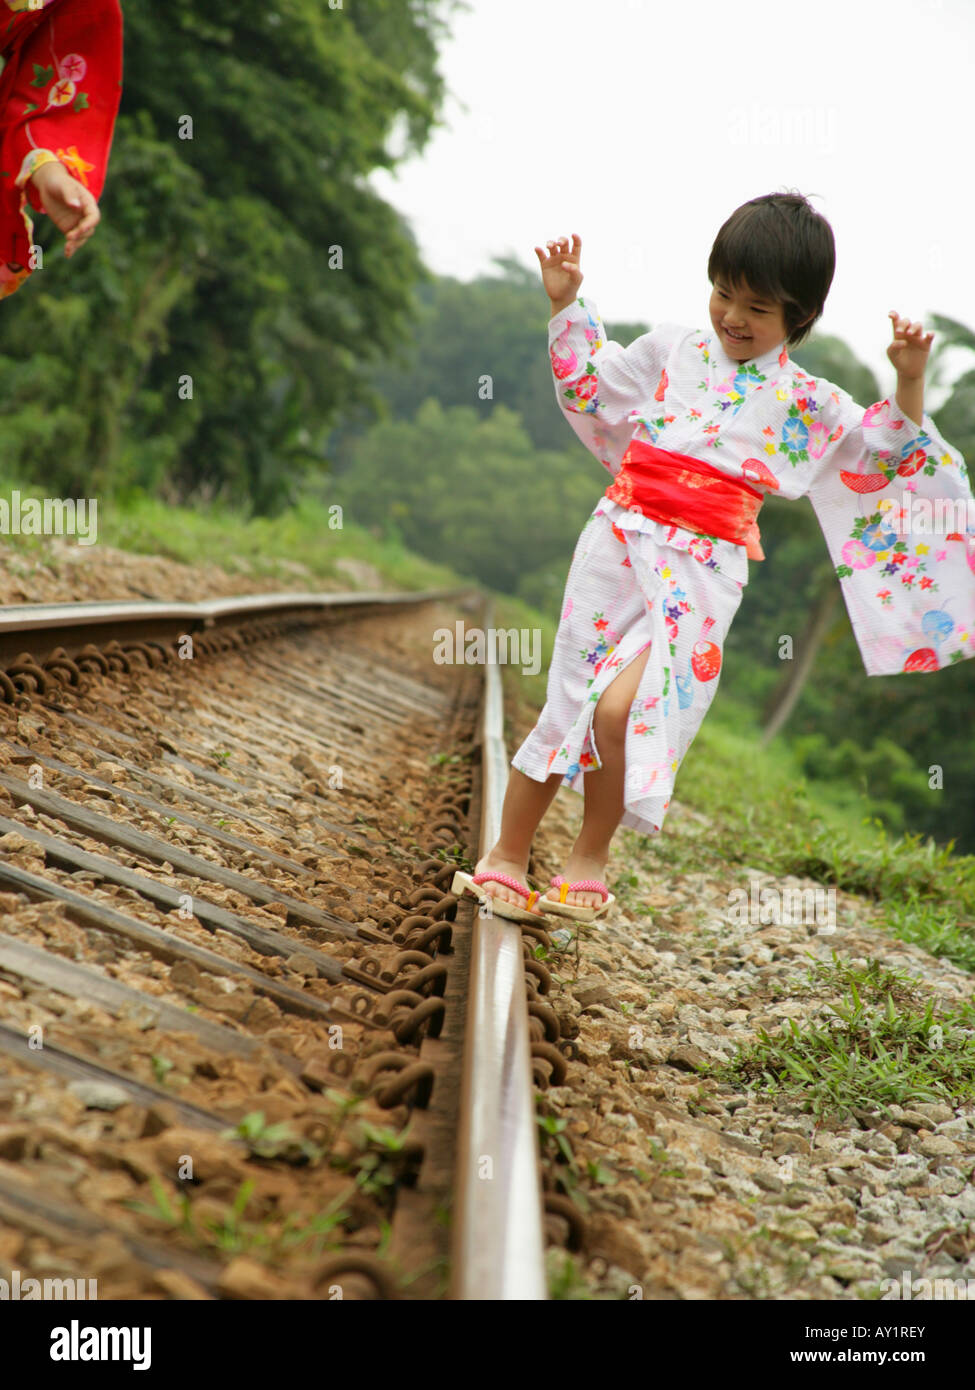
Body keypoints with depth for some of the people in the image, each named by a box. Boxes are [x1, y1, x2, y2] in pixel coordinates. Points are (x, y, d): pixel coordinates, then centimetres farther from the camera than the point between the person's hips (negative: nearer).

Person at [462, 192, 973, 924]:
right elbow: (591, 383, 23)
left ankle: (591, 855, 6)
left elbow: (887, 455, 7)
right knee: (566, 703, 4)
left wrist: (909, 381, -6)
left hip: (700, 570, -2)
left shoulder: (806, 402, 6)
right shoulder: (673, 350, 11)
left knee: (619, 710, -17)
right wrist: (567, 304, 16)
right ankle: (507, 853, 17)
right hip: (618, 540, 2)